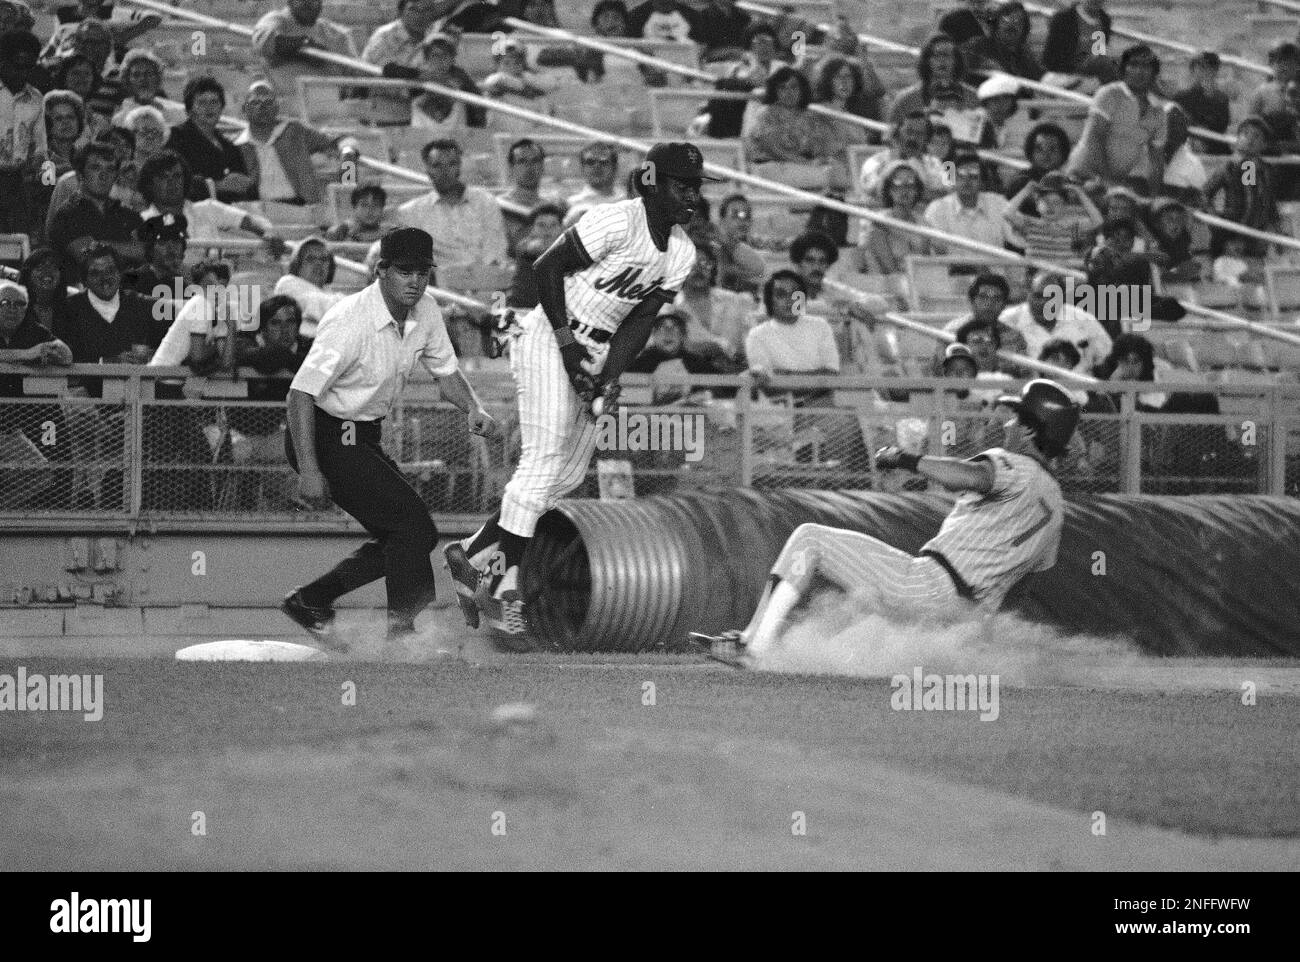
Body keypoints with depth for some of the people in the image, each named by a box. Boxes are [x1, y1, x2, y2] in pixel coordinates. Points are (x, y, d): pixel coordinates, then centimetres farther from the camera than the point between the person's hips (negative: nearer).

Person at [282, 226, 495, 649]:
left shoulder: (425, 311, -1)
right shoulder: (351, 321, -25)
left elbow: (445, 369, 13)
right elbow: (301, 392, -26)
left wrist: (473, 408, -9)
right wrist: (309, 470, -31)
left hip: (365, 439, 9)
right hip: (325, 436, -9)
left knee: (414, 533, 9)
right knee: (412, 524, -15)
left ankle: (310, 602, 17)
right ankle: (403, 630, -8)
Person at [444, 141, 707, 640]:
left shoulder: (681, 252, 4)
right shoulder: (617, 222, -19)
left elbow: (641, 318, 2)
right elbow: (545, 268, -15)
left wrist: (611, 375, -12)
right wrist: (566, 343, -17)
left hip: (596, 352, 8)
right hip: (548, 337, -8)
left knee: (569, 472, 7)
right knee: (545, 458, -15)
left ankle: (473, 554, 18)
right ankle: (504, 586, -15)